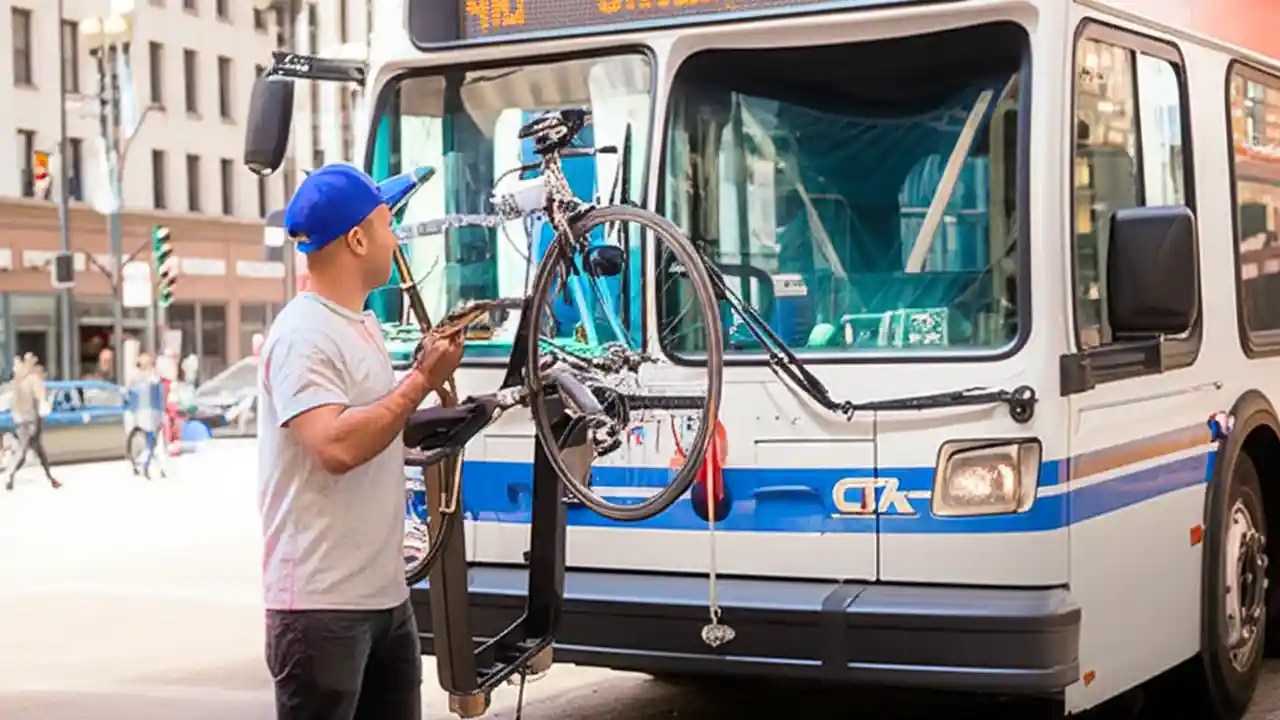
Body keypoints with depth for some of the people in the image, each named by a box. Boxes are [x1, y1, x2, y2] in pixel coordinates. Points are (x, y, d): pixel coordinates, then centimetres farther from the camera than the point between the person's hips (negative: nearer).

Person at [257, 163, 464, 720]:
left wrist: (428, 373, 9)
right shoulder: (303, 336, -16)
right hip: (322, 605, -10)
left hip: (386, 595, 10)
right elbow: (338, 446, -28)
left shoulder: (362, 326, 15)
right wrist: (421, 382, -19)